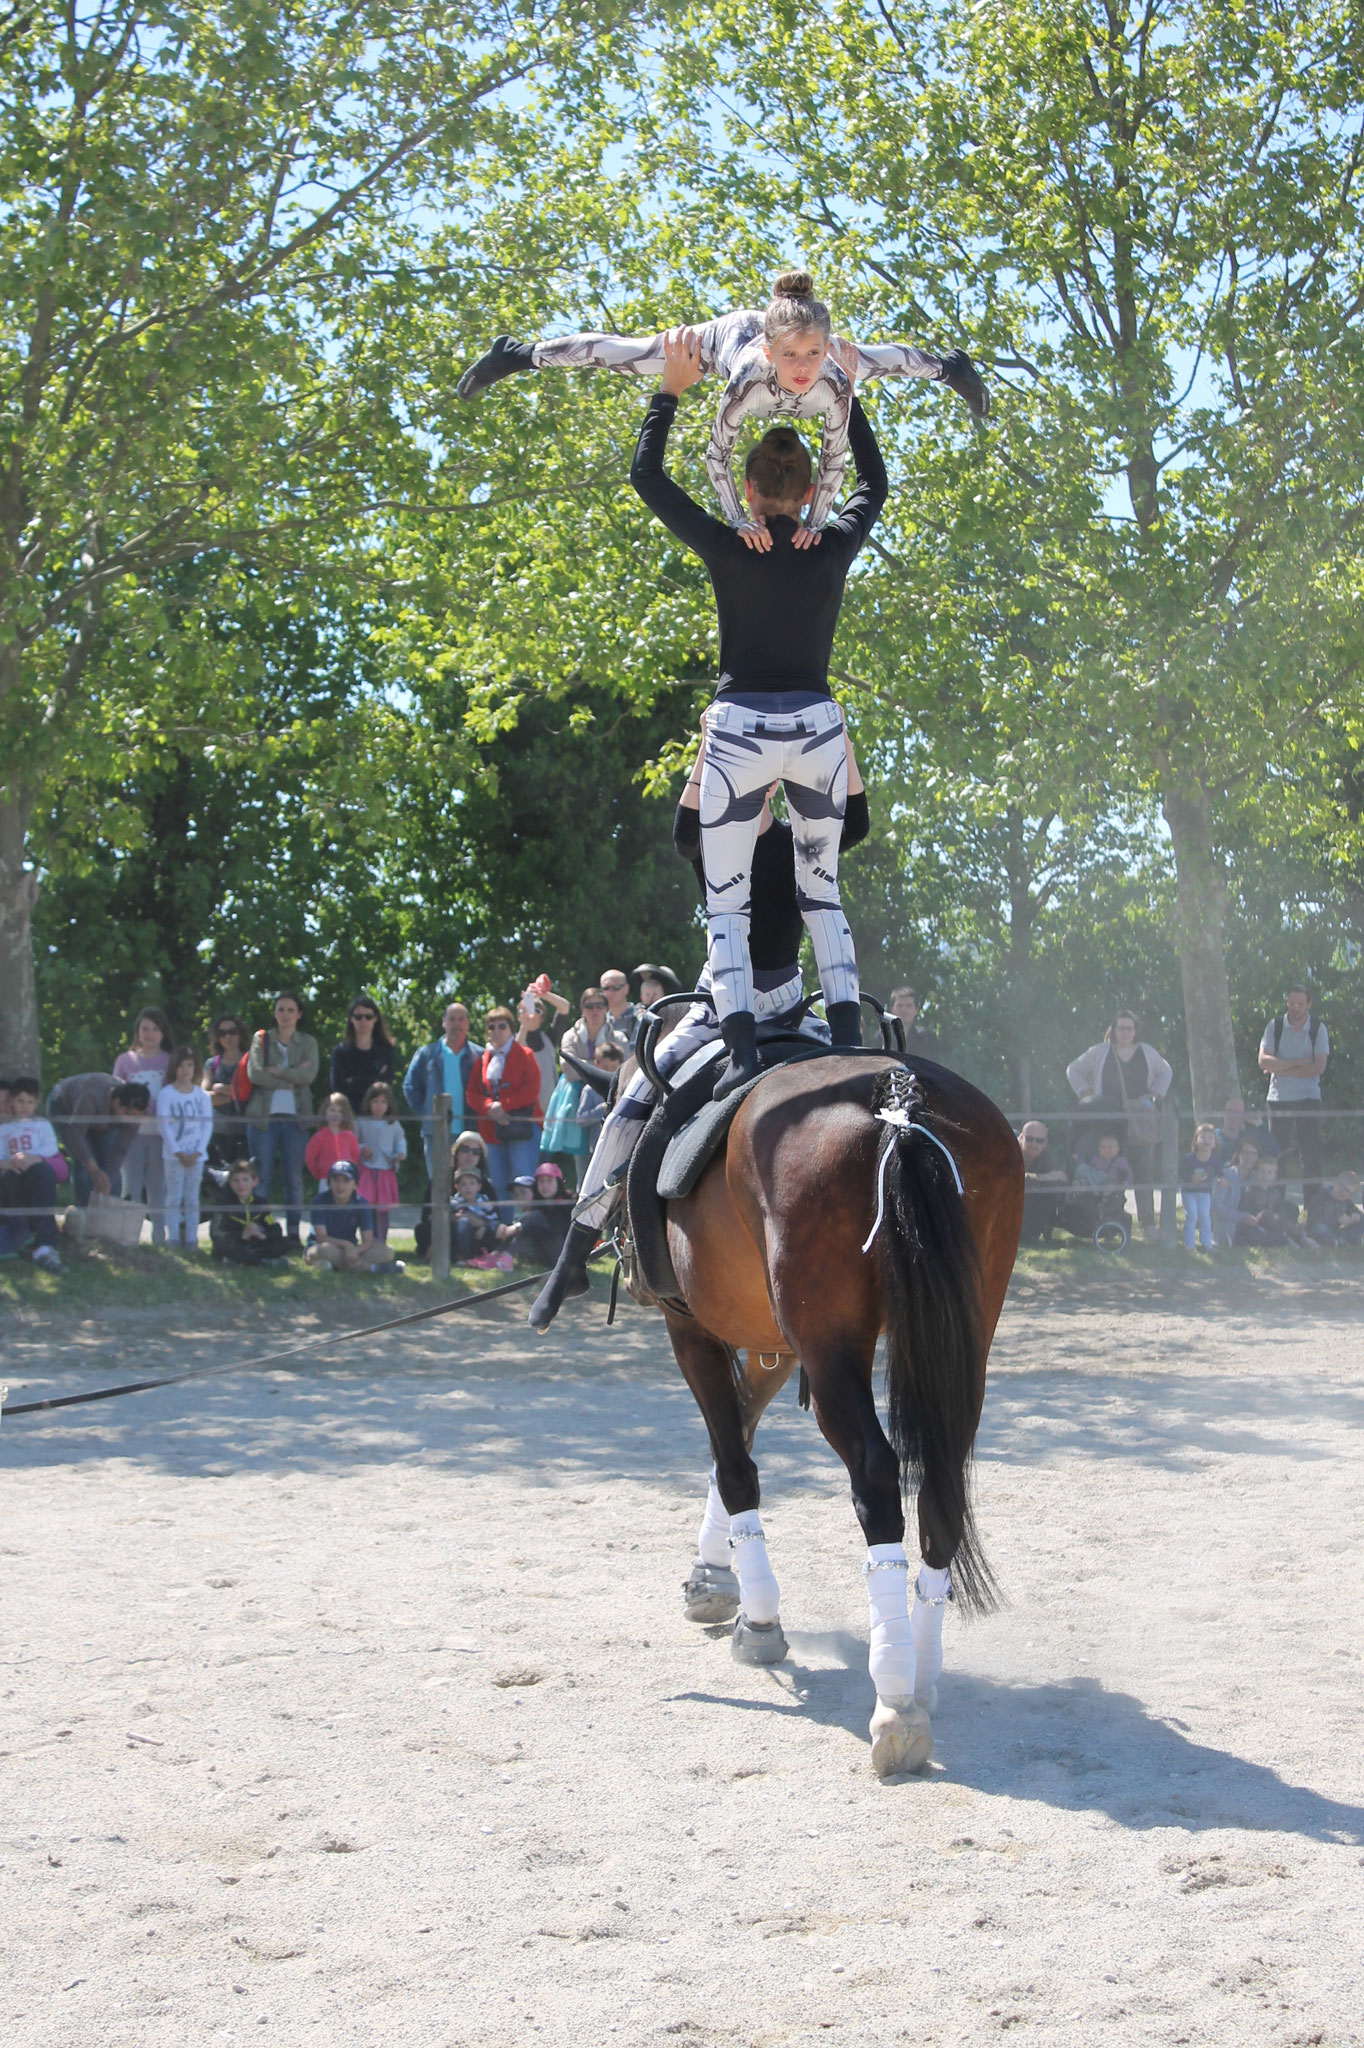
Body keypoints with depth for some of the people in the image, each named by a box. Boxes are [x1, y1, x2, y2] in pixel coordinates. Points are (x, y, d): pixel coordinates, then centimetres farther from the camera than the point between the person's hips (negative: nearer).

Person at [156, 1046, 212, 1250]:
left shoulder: (201, 1095, 5)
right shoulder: (166, 1094, -2)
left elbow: (208, 1125, 3)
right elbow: (165, 1126, -6)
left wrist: (198, 1152, -8)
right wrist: (178, 1153, -11)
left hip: (196, 1155, 2)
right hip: (173, 1155, -2)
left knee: (192, 1198, 5)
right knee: (174, 1197, -1)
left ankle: (191, 1239, 7)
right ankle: (173, 1239, 1)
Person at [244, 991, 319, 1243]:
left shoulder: (307, 1043, 11)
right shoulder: (261, 1040, 7)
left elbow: (309, 1074, -7)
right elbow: (255, 1073, -8)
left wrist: (277, 1071, -9)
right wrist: (293, 1077, -8)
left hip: (295, 1117, 1)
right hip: (264, 1116, -1)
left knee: (294, 1178, 2)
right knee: (262, 1178, -2)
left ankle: (293, 1232, 6)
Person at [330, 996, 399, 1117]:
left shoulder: (386, 1050, 9)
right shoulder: (341, 1051, 9)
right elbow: (338, 1087, -2)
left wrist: (353, 1082, -4)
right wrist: (374, 1081, -4)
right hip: (350, 1112, 0)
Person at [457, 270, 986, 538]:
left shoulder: (835, 382, -44)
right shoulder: (748, 378, -48)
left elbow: (835, 457, -28)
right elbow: (717, 454, -34)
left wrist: (816, 523, -23)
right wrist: (739, 518, -31)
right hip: (731, 333, -2)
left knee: (880, 360, 30)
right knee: (630, 355, 15)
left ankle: (949, 365, 65)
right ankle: (518, 355, 38)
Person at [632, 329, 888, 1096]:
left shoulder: (728, 548, -7)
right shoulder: (835, 550, 0)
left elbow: (647, 476, 4)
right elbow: (875, 483, 21)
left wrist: (671, 391, 12)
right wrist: (846, 396, 27)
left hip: (739, 731, -3)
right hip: (818, 728, 3)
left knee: (726, 902, 2)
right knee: (823, 893, 14)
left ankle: (743, 1049, -16)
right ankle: (849, 1040, 1)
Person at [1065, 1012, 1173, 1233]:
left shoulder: (1147, 1053, 14)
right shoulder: (1099, 1053, 9)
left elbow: (1165, 1072, 29)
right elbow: (1073, 1070, 18)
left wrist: (1155, 1096, 14)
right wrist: (1087, 1095, 6)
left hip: (1139, 1122, 1)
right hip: (1108, 1121, -1)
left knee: (1144, 1171, -5)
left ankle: (1148, 1221, -4)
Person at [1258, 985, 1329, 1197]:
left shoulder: (1318, 1030, 0)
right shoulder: (1274, 1026, 2)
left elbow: (1319, 1067, -11)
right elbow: (1264, 1061, -10)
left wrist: (1281, 1068, -12)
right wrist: (1299, 1063, -15)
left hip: (1308, 1099, -1)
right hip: (1279, 1099, 1)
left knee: (1311, 1155, -3)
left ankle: (1314, 1207, -1)